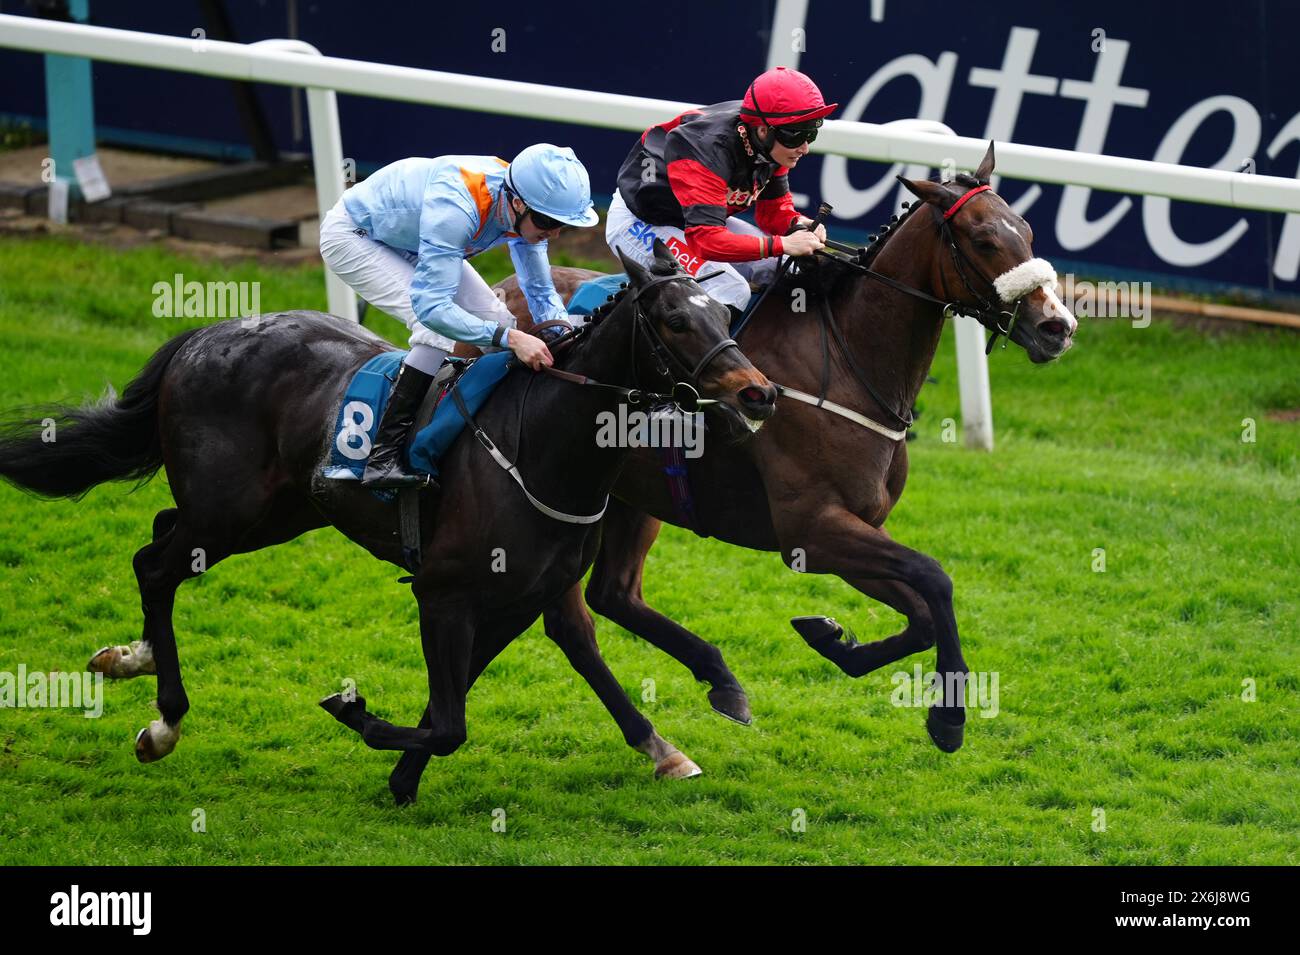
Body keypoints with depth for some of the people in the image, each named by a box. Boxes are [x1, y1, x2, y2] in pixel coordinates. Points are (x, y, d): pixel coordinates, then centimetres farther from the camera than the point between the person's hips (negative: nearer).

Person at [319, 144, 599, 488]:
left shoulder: (525, 212, -18)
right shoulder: (455, 209, -43)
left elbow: (542, 293, -5)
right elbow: (431, 306, -46)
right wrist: (510, 339, -53)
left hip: (408, 241, 8)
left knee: (496, 319, -2)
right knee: (437, 328, -26)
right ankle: (383, 459, -26)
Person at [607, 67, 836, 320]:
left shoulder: (771, 146, -12)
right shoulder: (708, 149, -37)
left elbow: (774, 210, 1)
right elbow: (706, 239, -44)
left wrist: (800, 225, -23)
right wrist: (783, 244, -48)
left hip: (699, 220, 9)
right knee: (730, 290, -29)